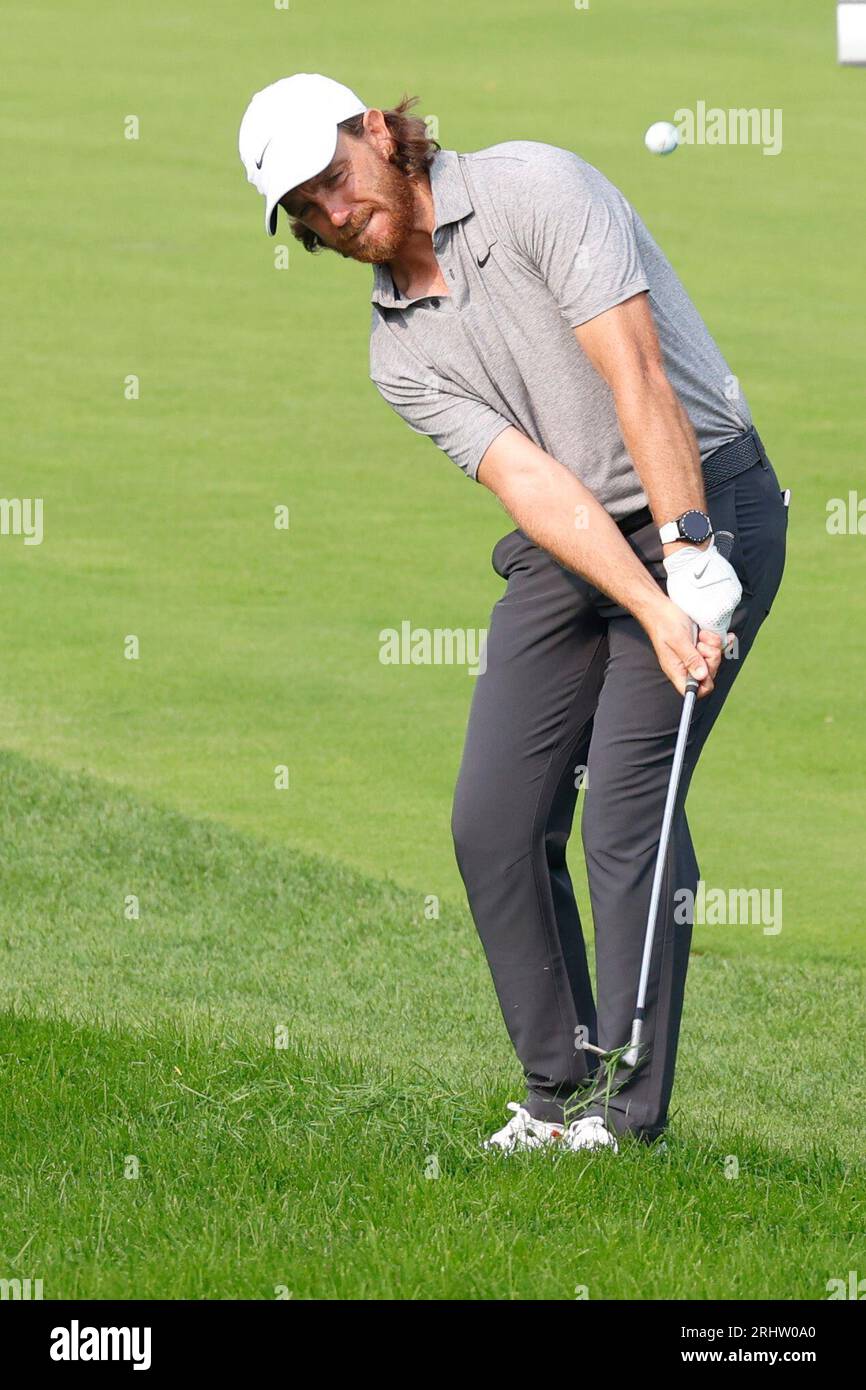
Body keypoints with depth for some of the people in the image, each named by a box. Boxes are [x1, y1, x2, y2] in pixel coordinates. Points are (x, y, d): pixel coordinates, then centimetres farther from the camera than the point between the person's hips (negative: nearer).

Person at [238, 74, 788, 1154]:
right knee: (495, 820, 0)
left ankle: (630, 1104, -4)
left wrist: (686, 552, -27)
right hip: (569, 549, 7)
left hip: (703, 507, -7)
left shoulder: (534, 189, -14)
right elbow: (530, 482, -9)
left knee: (624, 812, -12)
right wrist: (653, 613, -22)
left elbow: (636, 375, -21)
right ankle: (558, 1087, 12)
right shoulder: (399, 354, 4)